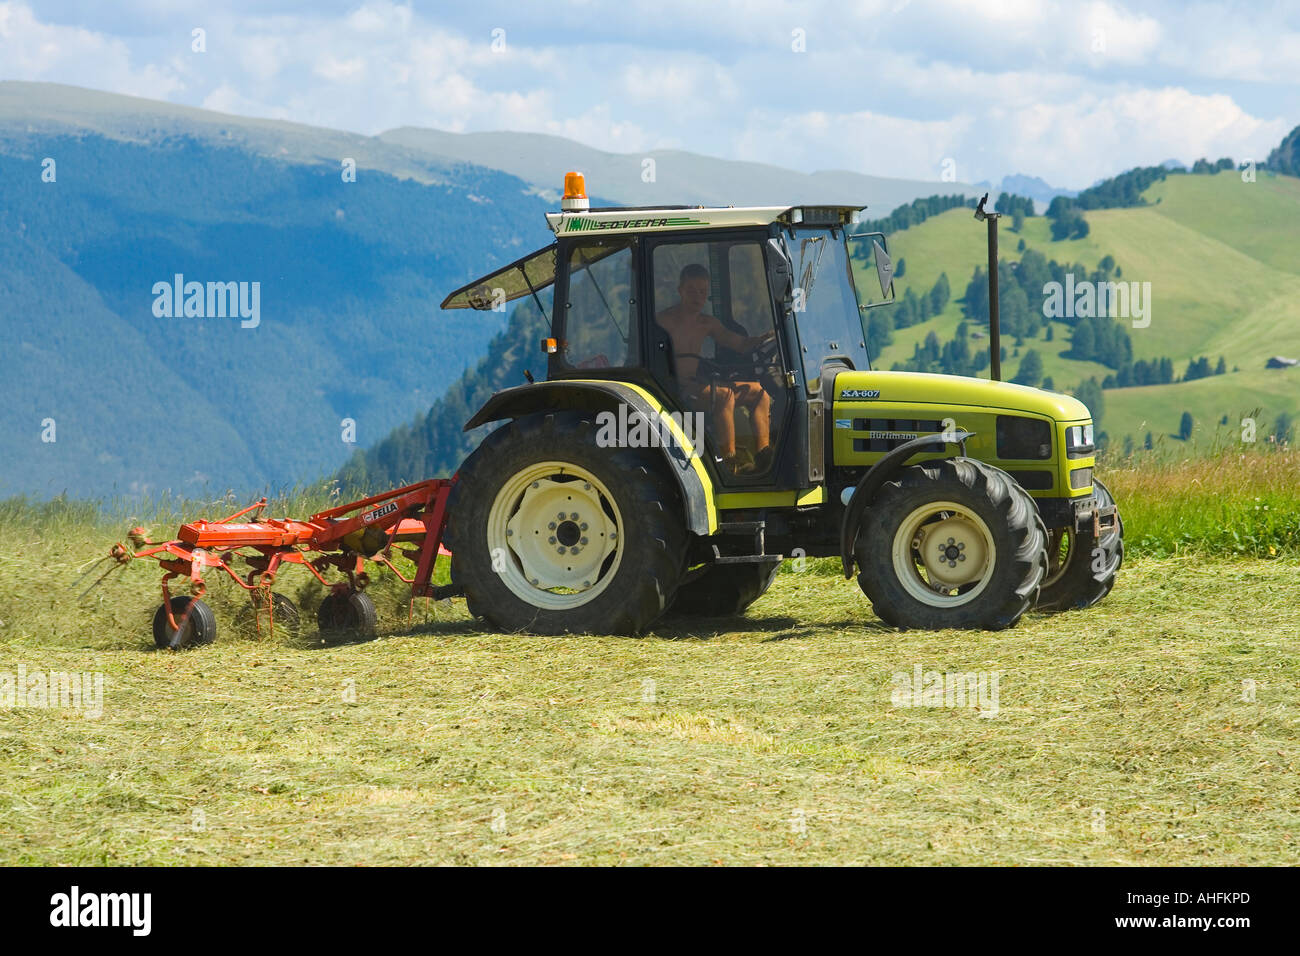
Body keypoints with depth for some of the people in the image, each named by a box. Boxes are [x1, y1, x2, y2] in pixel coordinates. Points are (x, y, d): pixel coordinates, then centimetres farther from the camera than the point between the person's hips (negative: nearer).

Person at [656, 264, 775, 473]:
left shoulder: (707, 324, 15)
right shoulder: (665, 321, -10)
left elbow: (740, 343, 20)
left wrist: (766, 338, 0)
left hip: (696, 384, 9)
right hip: (676, 390, -9)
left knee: (758, 391, 6)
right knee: (723, 395, -34)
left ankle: (764, 454, -1)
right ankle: (727, 462, -36)